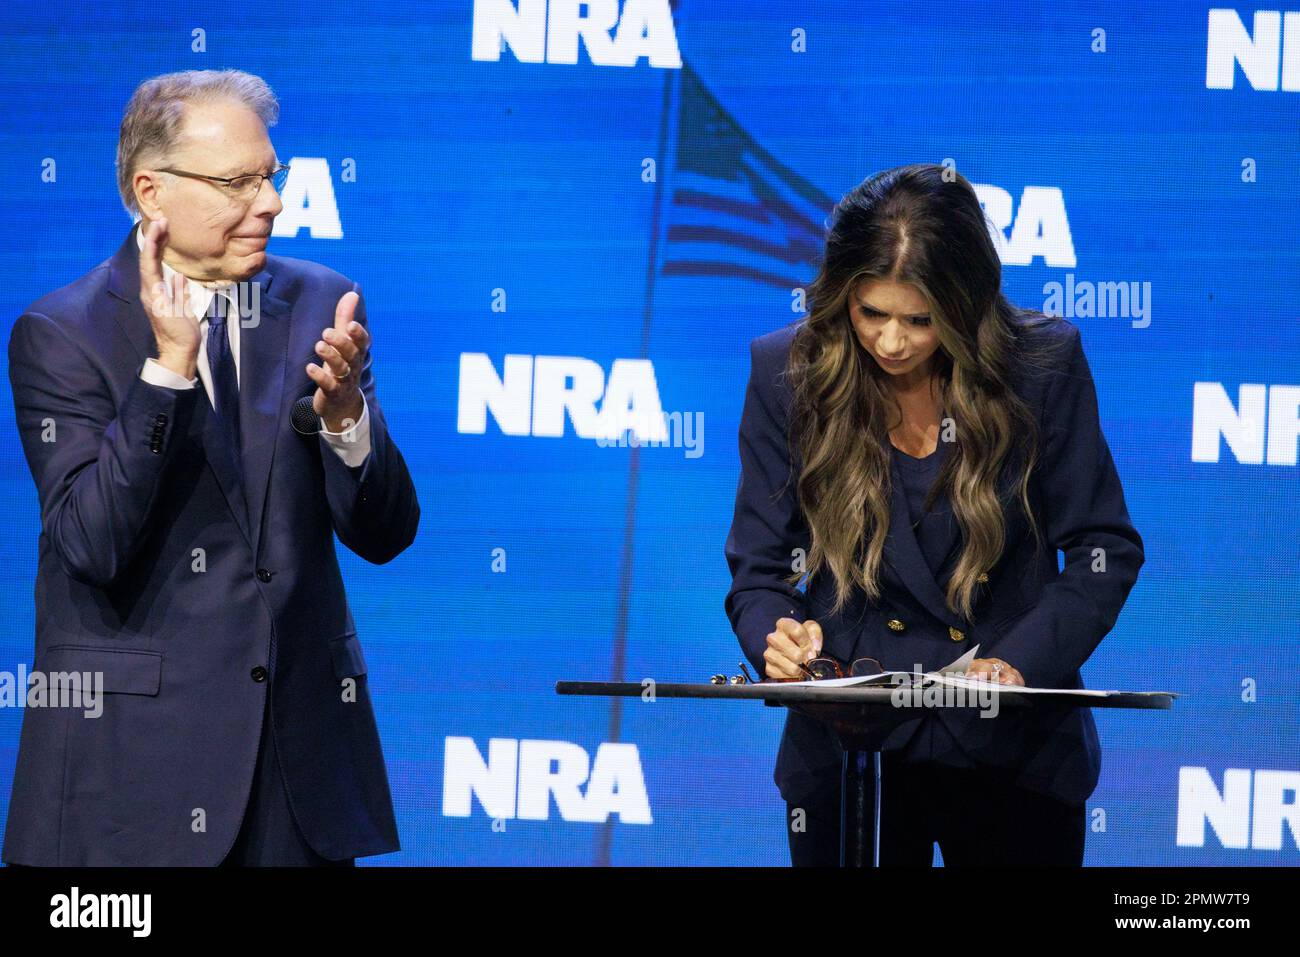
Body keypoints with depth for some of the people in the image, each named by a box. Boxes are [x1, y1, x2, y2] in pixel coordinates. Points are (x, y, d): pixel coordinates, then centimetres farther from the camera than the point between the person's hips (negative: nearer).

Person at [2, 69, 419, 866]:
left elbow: (385, 535, 3)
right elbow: (92, 545, -16)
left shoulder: (321, 306, 6)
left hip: (305, 745, 3)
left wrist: (345, 411, -16)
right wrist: (168, 366, -22)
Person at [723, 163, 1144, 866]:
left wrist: (1020, 662, -18)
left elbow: (1103, 552, -4)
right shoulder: (788, 372, -5)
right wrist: (776, 637, -22)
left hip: (1016, 751, 0)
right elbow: (759, 571, 0)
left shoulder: (1042, 363, -8)